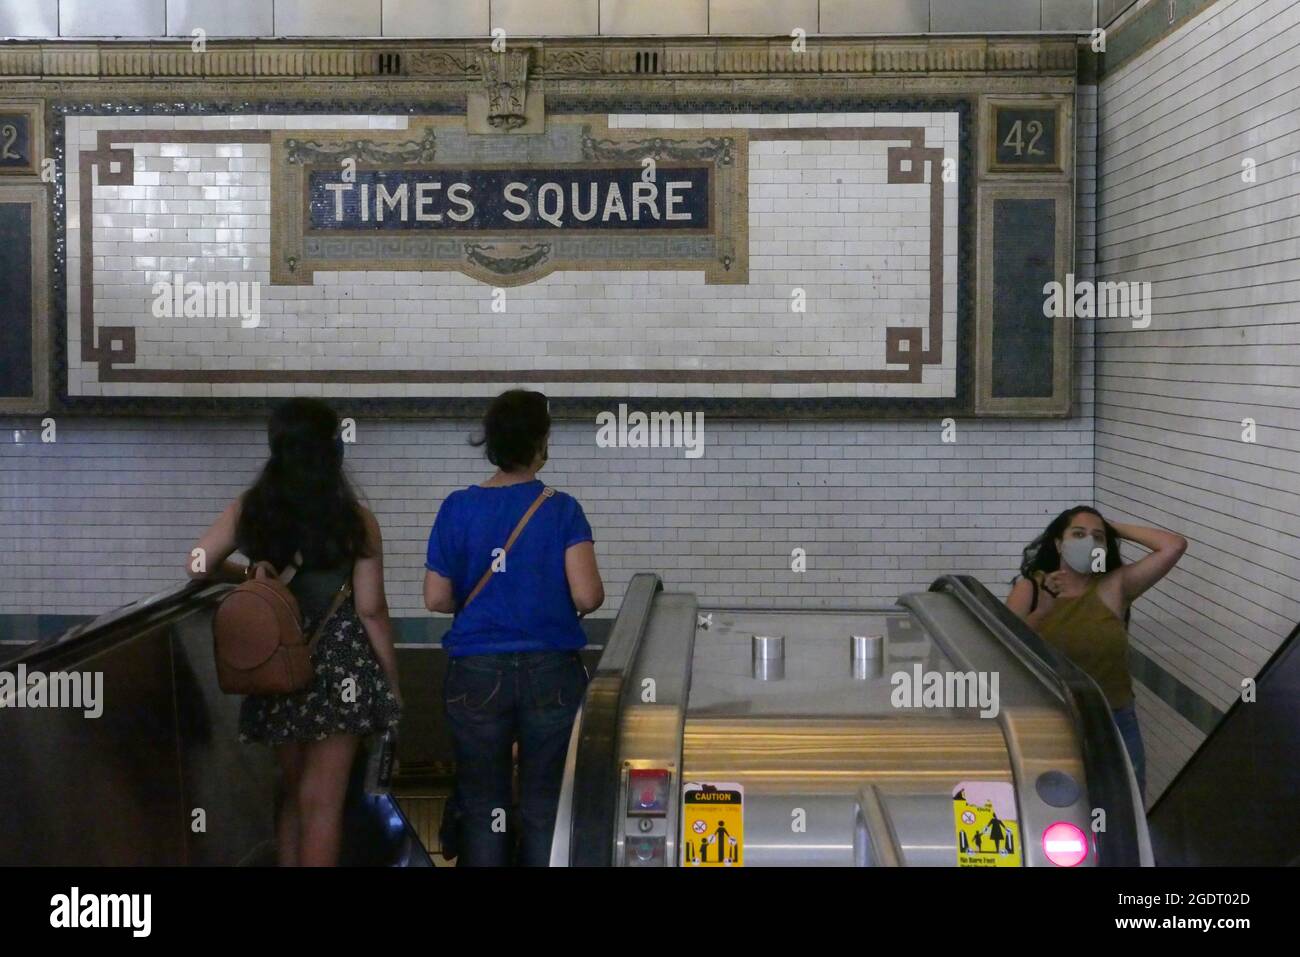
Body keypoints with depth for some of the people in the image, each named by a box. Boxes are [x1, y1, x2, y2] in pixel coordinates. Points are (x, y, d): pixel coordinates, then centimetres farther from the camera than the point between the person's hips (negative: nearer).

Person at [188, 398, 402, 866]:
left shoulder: (248, 510, 0)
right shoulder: (355, 520, -8)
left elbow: (198, 565, -3)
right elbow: (371, 610, -7)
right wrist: (391, 680, 2)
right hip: (338, 665, -3)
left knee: (292, 792, 19)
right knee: (322, 801, 1)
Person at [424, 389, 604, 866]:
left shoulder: (457, 509, -3)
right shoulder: (561, 509, -8)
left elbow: (436, 598, -1)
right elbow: (587, 597, -15)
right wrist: (549, 600, 7)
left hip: (476, 675, 1)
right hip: (550, 673, -1)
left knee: (481, 805, 10)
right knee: (545, 806, 7)